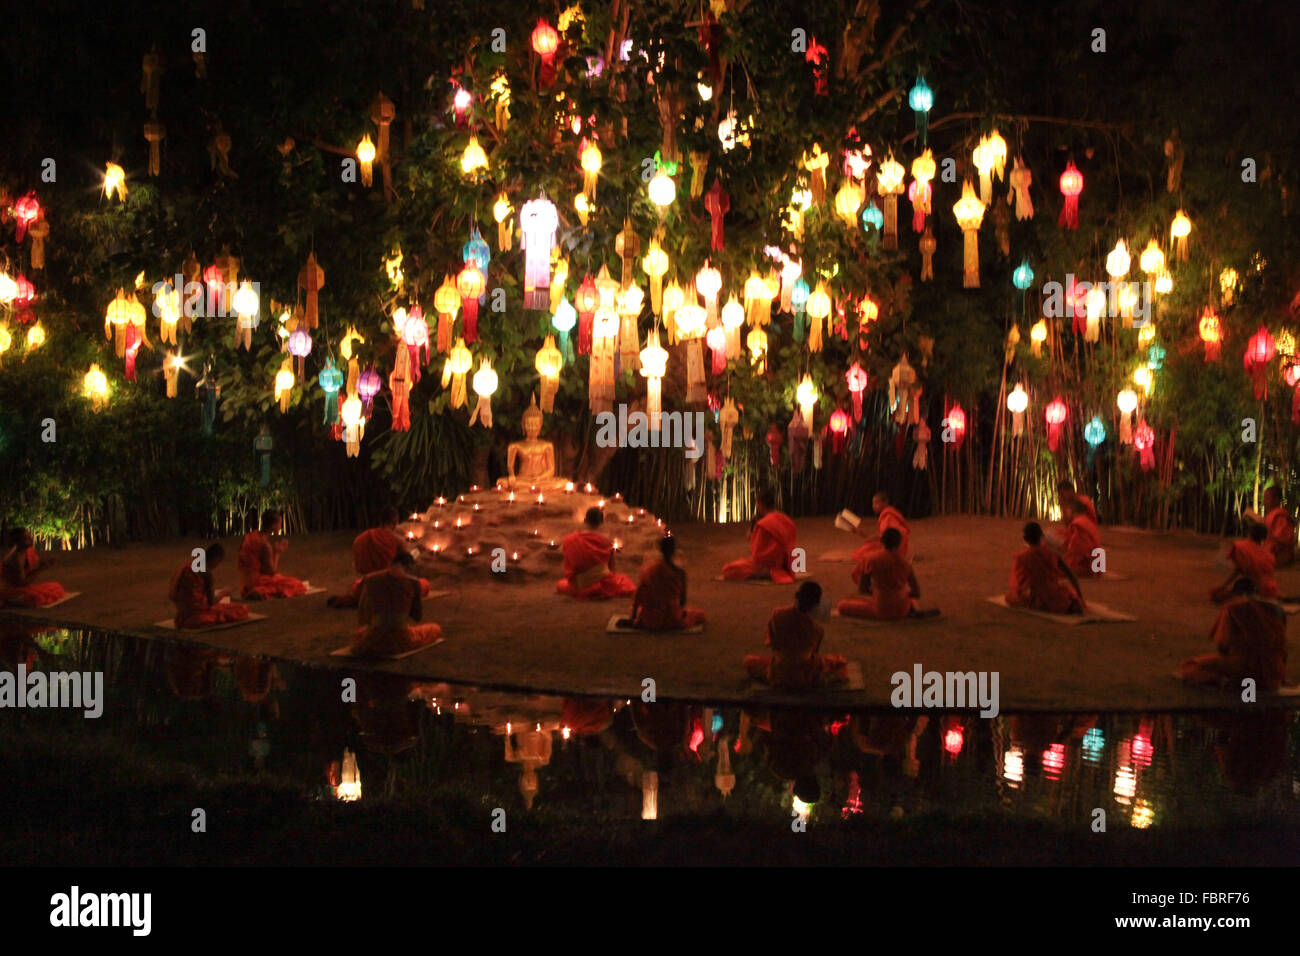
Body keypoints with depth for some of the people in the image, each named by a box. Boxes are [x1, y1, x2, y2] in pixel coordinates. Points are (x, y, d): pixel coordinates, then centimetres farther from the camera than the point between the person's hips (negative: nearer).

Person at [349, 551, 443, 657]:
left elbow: (361, 617, 4)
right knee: (435, 629, 23)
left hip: (372, 641, 4)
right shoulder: (413, 582, -10)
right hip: (401, 640, -4)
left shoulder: (370, 579, -3)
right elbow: (417, 617, 0)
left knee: (356, 633, 40)